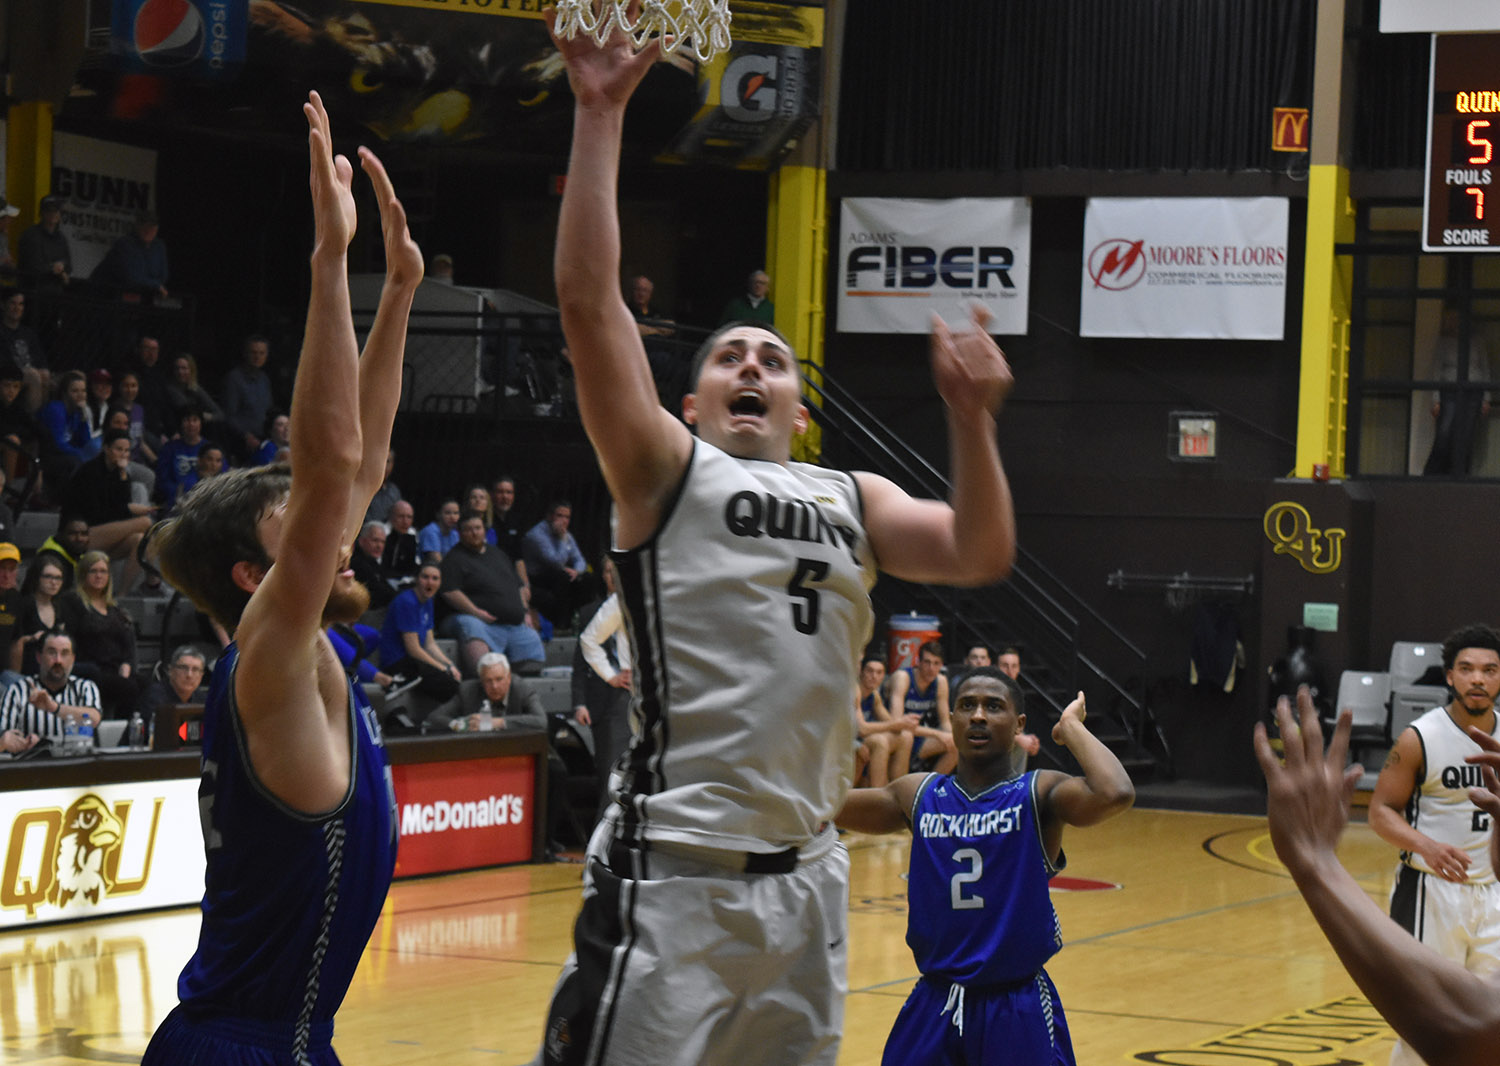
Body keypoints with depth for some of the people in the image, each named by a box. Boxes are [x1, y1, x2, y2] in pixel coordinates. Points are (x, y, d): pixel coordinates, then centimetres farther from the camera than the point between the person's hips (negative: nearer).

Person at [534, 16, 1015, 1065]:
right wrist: (600, 116, -10)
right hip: (674, 871, -6)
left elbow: (981, 555, 7)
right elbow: (589, 300, -7)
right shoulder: (668, 470, 4)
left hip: (807, 875, 6)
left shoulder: (853, 500, 20)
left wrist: (971, 419, -6)